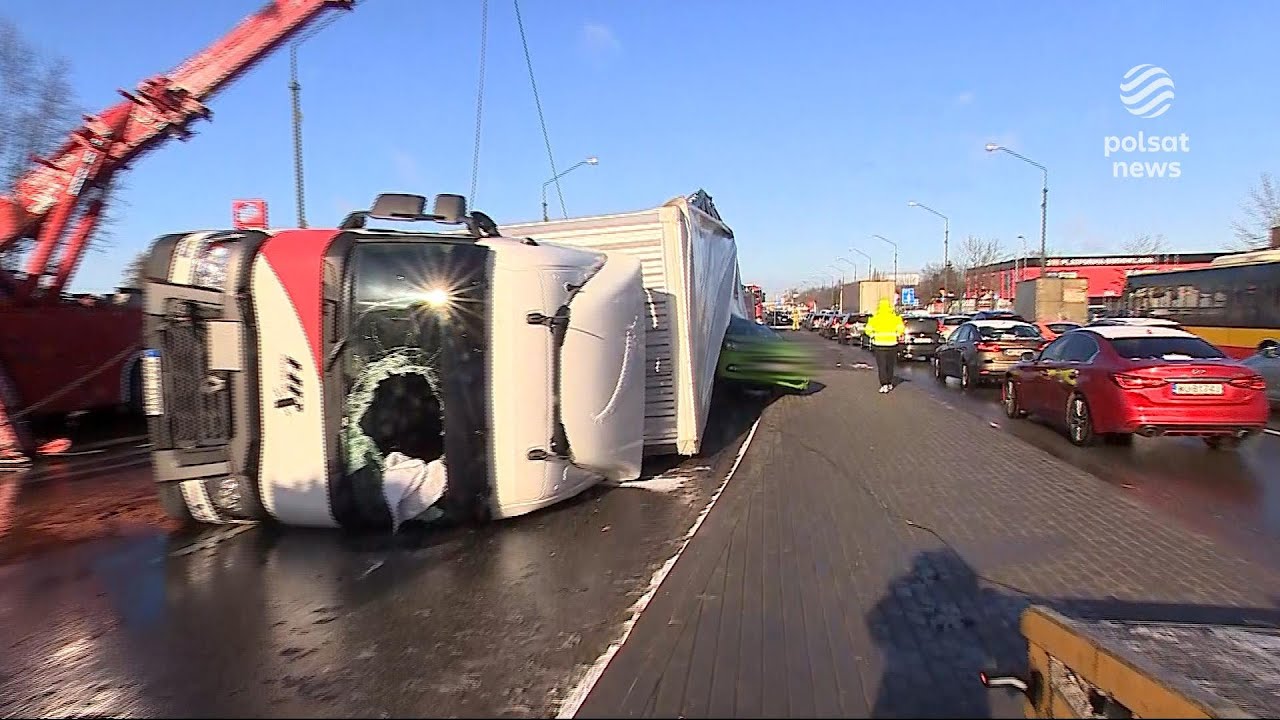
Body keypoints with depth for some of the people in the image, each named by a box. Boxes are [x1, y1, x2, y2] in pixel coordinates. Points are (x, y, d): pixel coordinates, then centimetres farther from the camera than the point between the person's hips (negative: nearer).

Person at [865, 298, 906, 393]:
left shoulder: (874, 319, -5)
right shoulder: (895, 318, -4)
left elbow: (868, 330, -5)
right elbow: (901, 329, -8)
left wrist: (873, 336, 9)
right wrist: (897, 336, 9)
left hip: (879, 345, -2)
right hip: (892, 345, 2)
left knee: (882, 366, 1)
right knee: (890, 365, 16)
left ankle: (884, 385, -11)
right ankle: (890, 384, 25)